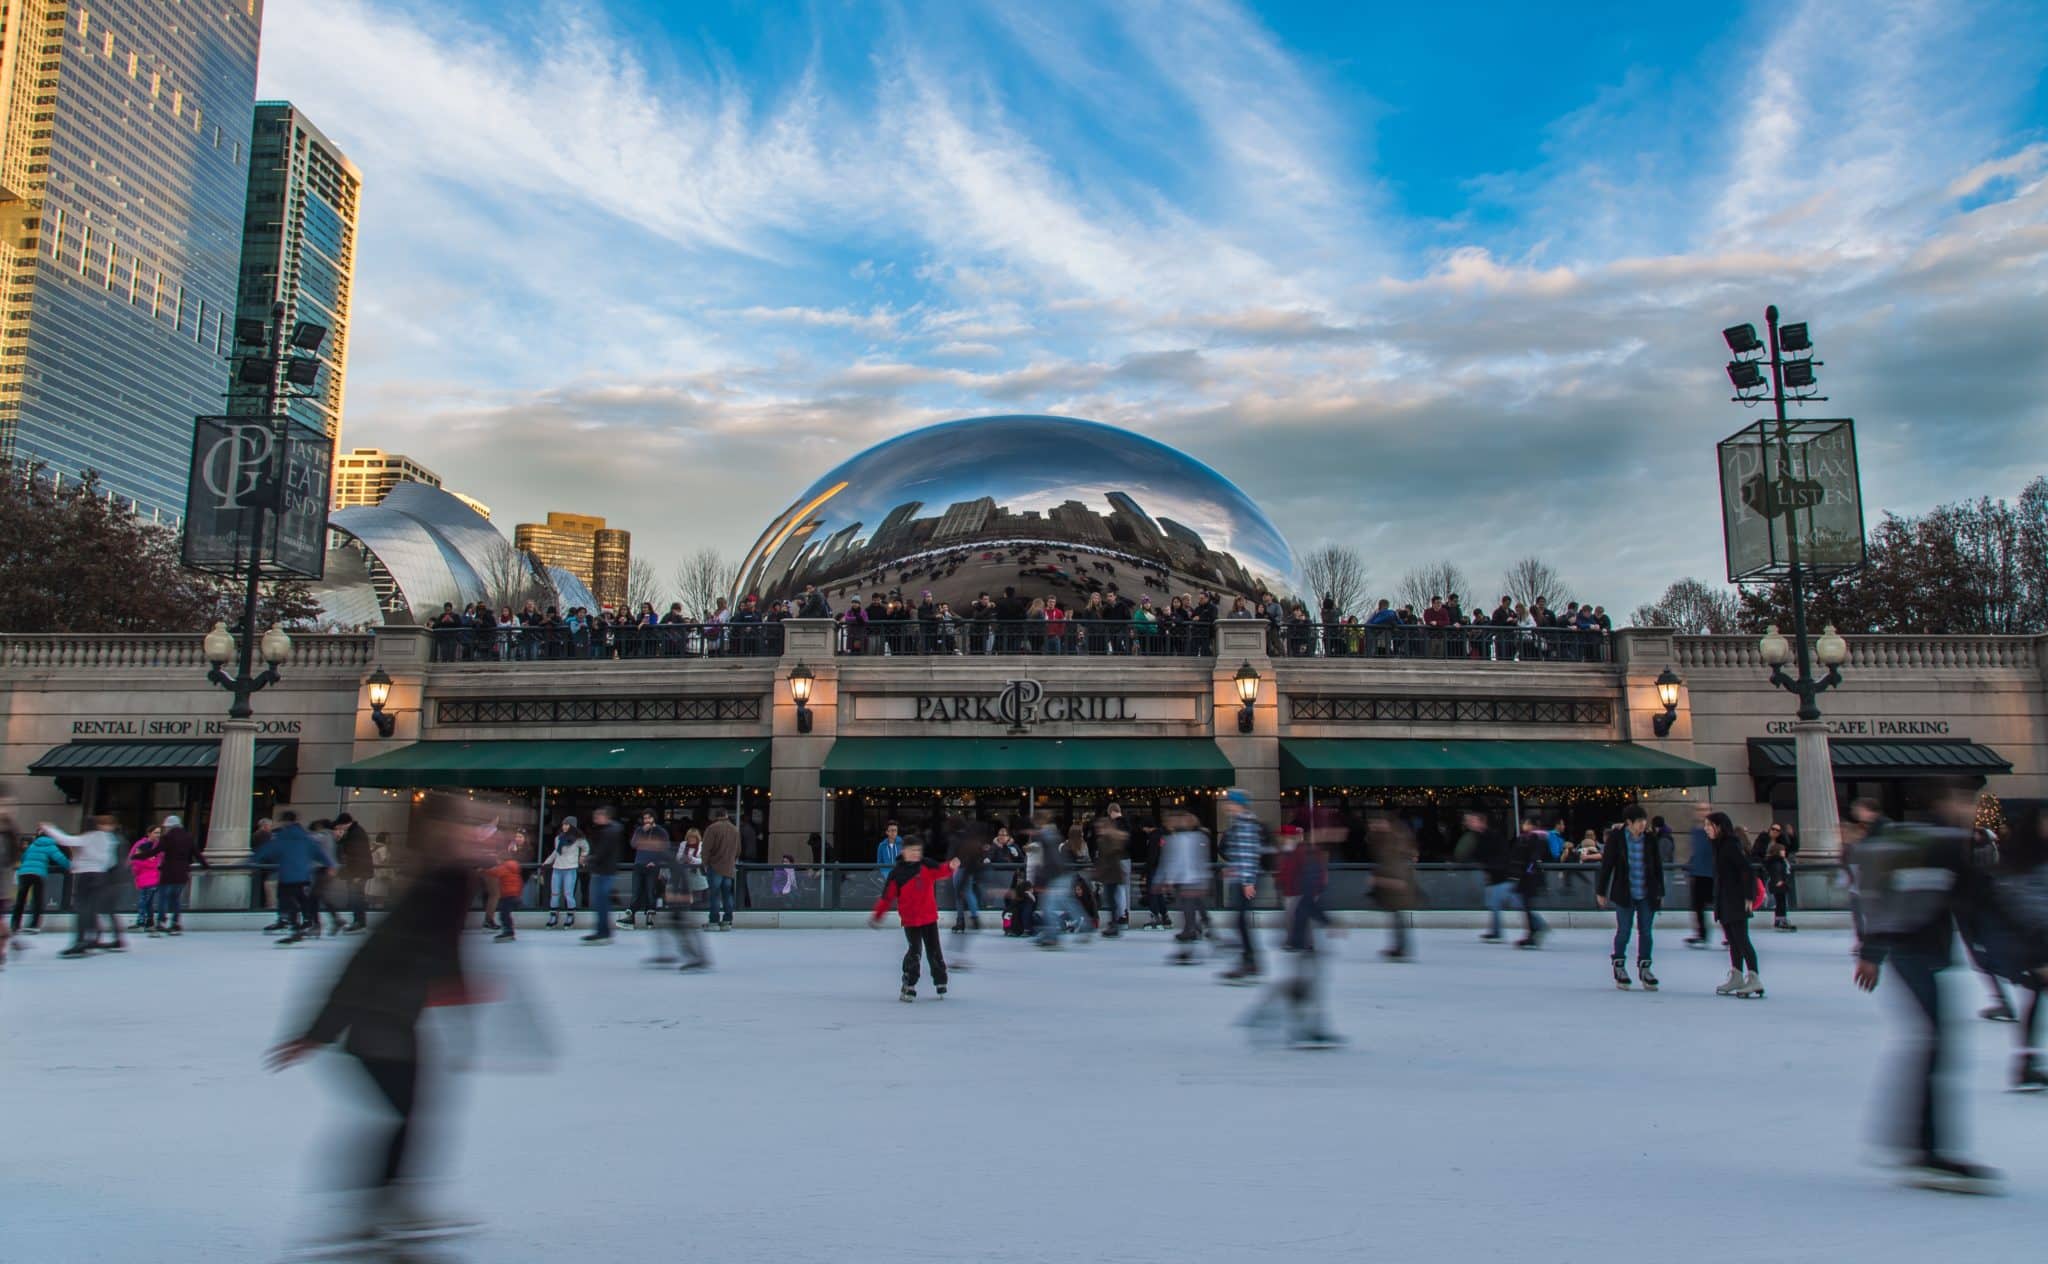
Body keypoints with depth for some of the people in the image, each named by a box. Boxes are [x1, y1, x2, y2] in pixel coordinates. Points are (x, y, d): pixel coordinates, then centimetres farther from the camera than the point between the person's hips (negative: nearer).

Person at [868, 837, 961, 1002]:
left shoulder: (926, 866, 0)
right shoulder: (897, 874, -7)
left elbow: (940, 870, -17)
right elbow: (887, 896, -4)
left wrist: (950, 866, -39)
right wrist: (877, 915, -6)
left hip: (930, 917, 3)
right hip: (910, 920, -3)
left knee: (934, 950, 9)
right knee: (914, 950, -10)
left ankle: (940, 982, 25)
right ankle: (908, 986, 2)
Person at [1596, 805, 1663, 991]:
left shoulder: (1650, 839, 1)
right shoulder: (1616, 837, -6)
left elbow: (1658, 866, 9)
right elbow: (1607, 864, -2)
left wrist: (1660, 893, 10)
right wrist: (1601, 891, -1)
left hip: (1647, 895, 3)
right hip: (1624, 894, -2)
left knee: (1646, 932, 6)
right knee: (1623, 931, 2)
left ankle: (1644, 968, 19)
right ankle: (1619, 967, 17)